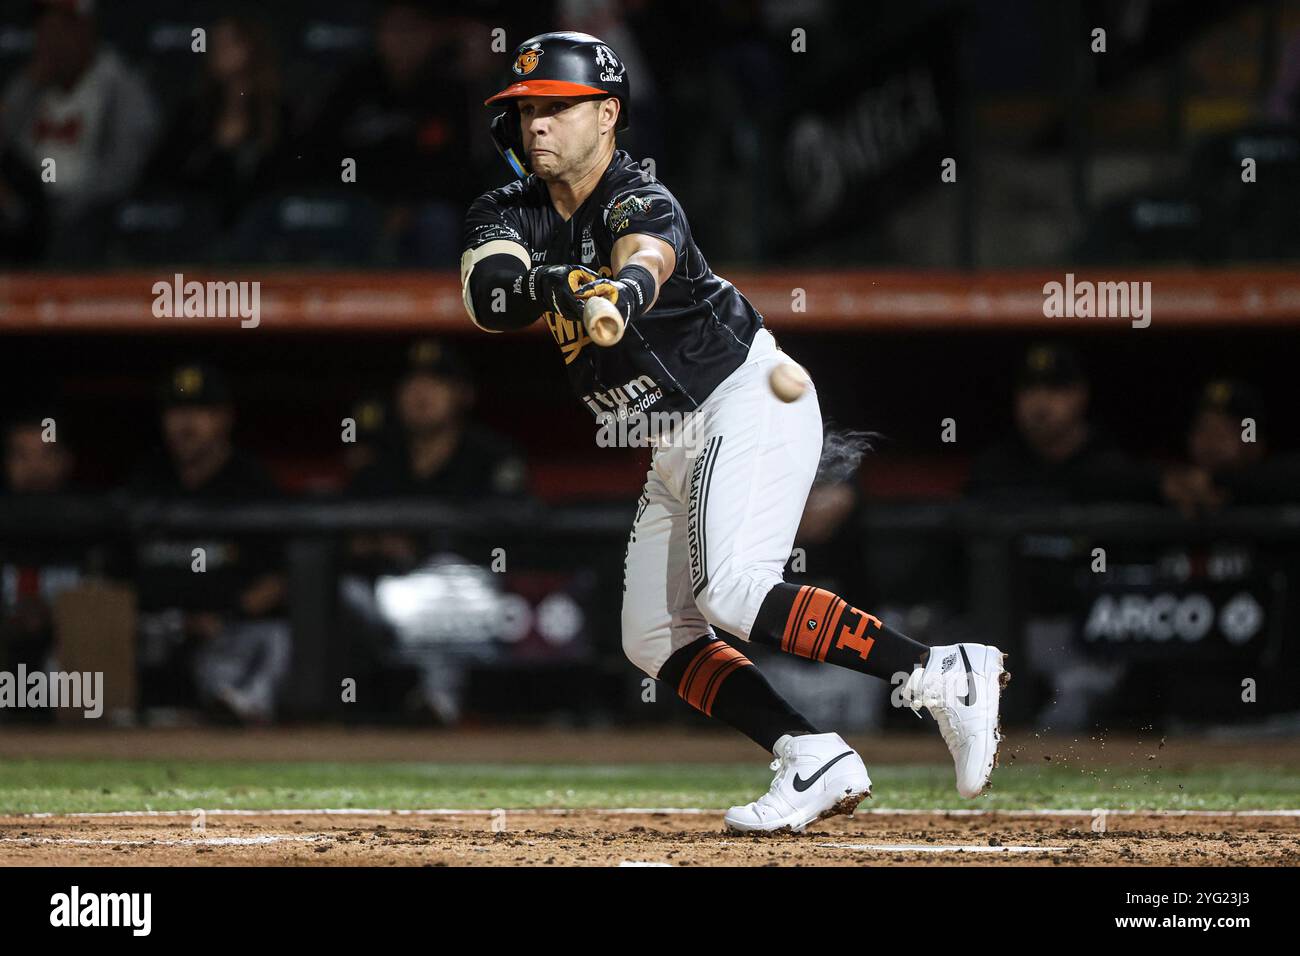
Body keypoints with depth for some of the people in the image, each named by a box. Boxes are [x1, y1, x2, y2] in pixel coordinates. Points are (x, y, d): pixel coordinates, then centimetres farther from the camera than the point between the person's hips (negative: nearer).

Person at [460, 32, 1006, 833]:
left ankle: (948, 677, -26)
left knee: (731, 591, -27)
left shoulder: (641, 203, -20)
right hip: (679, 441, 9)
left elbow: (645, 258, -44)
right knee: (655, 638, 2)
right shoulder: (510, 214, 1)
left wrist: (619, 291, -67)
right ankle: (818, 763, -5)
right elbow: (487, 296, -19)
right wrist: (551, 283, -40)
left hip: (750, 400, -9)